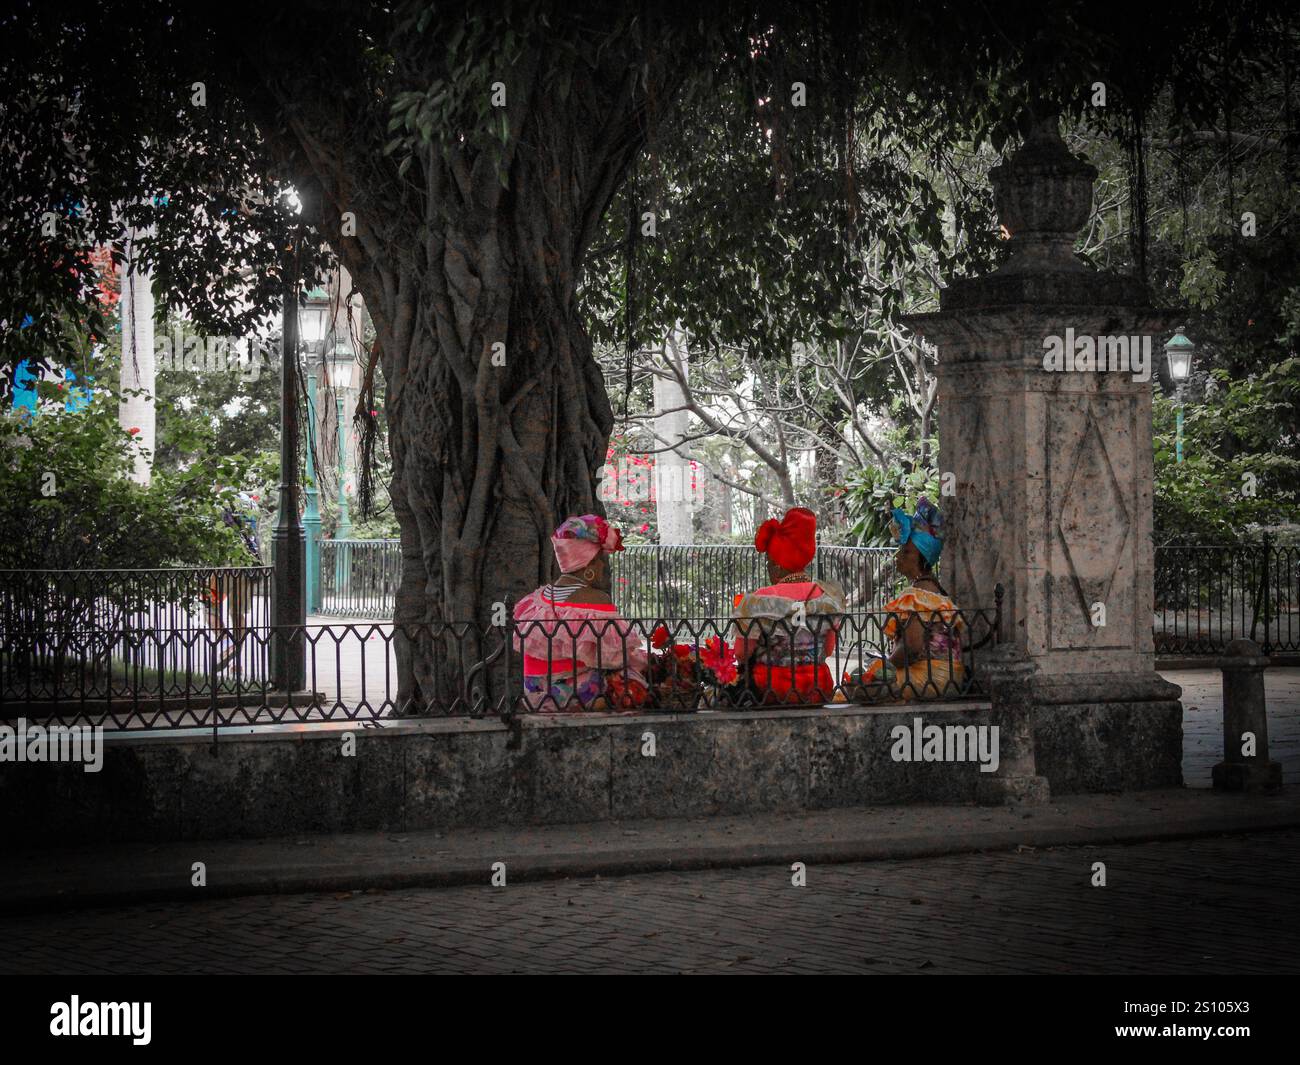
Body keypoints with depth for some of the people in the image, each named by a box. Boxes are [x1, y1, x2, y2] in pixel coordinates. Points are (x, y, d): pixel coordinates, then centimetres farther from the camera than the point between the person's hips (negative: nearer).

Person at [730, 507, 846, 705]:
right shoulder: (829, 595, -1)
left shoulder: (758, 602, -14)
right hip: (818, 692, 5)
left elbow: (741, 655, -5)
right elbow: (828, 651, 9)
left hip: (770, 691, -4)